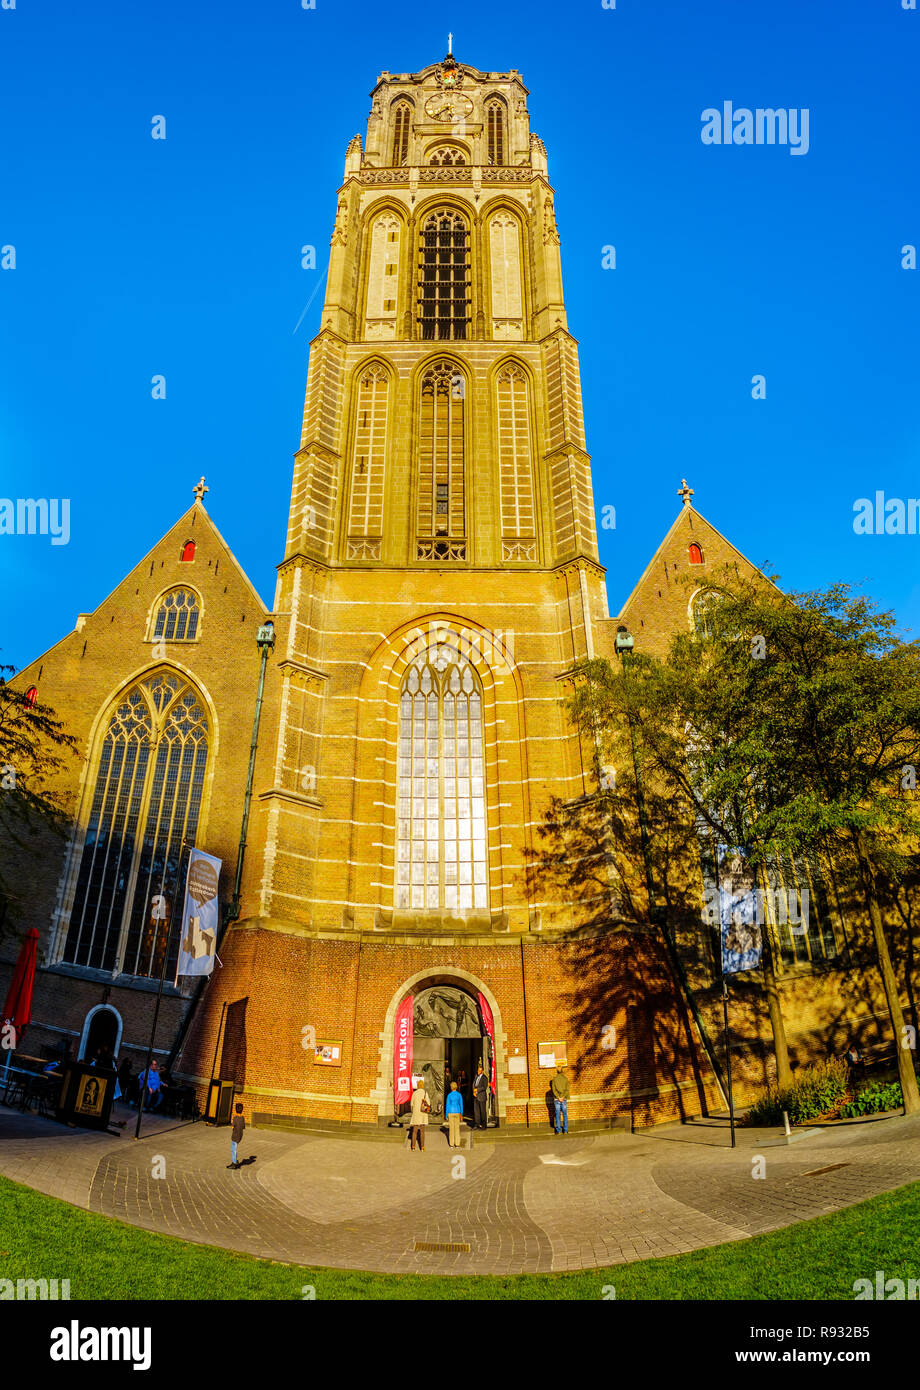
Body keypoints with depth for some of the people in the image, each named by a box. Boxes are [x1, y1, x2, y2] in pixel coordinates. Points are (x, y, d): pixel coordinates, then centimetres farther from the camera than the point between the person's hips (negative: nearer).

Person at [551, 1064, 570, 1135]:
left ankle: (558, 1130, 5)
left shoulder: (554, 1079, -2)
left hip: (557, 1099, 0)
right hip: (564, 1099, 0)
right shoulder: (566, 1079, 0)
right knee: (565, 1115, 8)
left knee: (557, 1115, 5)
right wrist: (563, 1097, -10)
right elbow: (567, 1089, -7)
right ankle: (565, 1130, 8)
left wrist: (558, 1097, -10)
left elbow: (554, 1089, -8)